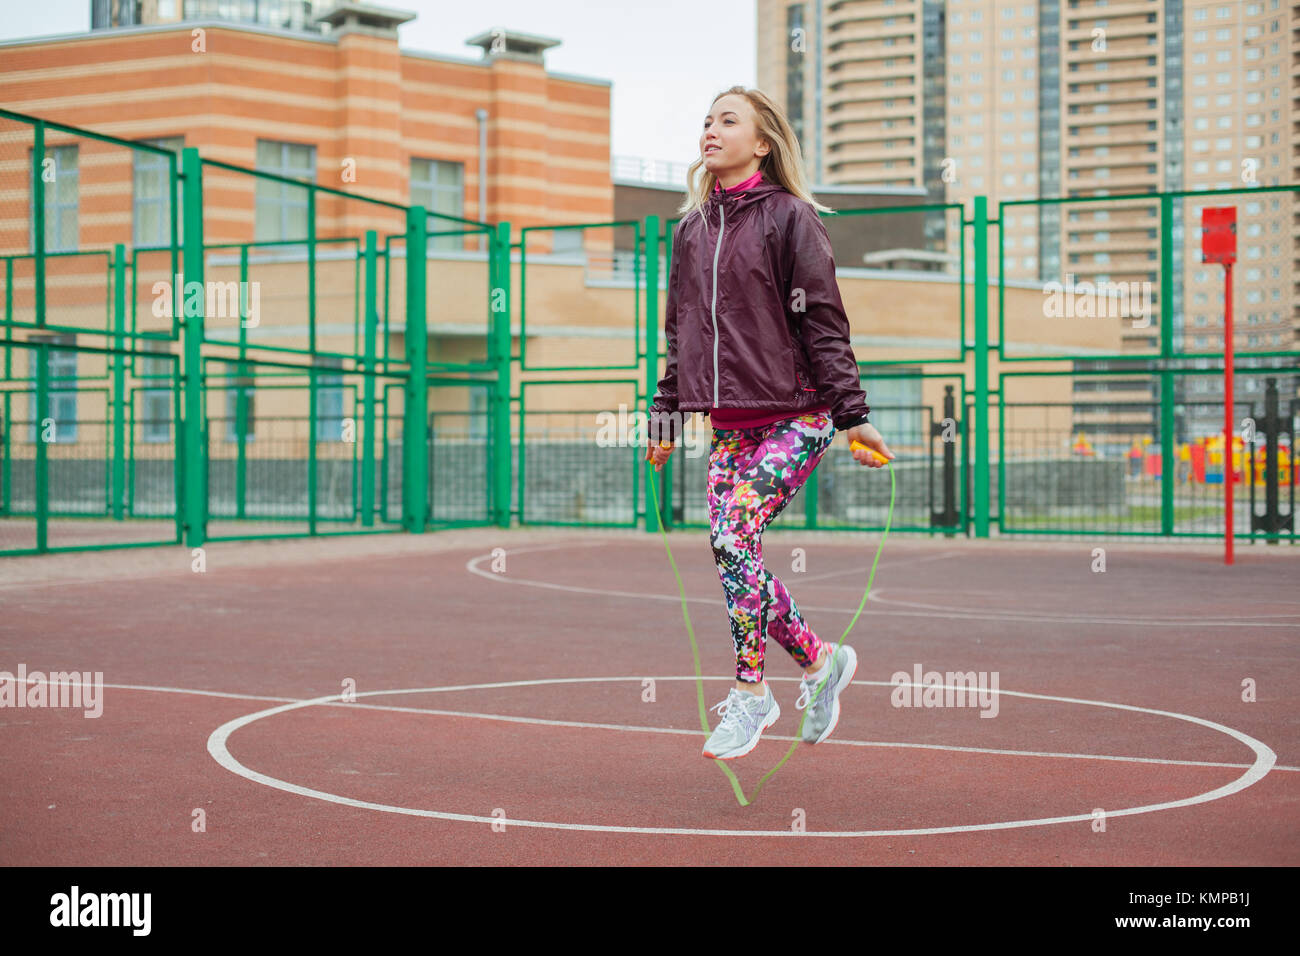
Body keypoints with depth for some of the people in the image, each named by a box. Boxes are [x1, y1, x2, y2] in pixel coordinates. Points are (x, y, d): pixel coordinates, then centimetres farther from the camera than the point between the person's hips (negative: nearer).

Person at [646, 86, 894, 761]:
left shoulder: (790, 217, -4)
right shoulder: (691, 229, 14)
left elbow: (823, 322, -7)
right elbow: (680, 327, 20)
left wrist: (852, 414, -11)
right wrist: (666, 411, 17)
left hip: (797, 415, -6)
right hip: (729, 424, 6)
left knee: (733, 534, -17)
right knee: (732, 552, 1)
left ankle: (750, 693, -3)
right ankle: (820, 661, 22)